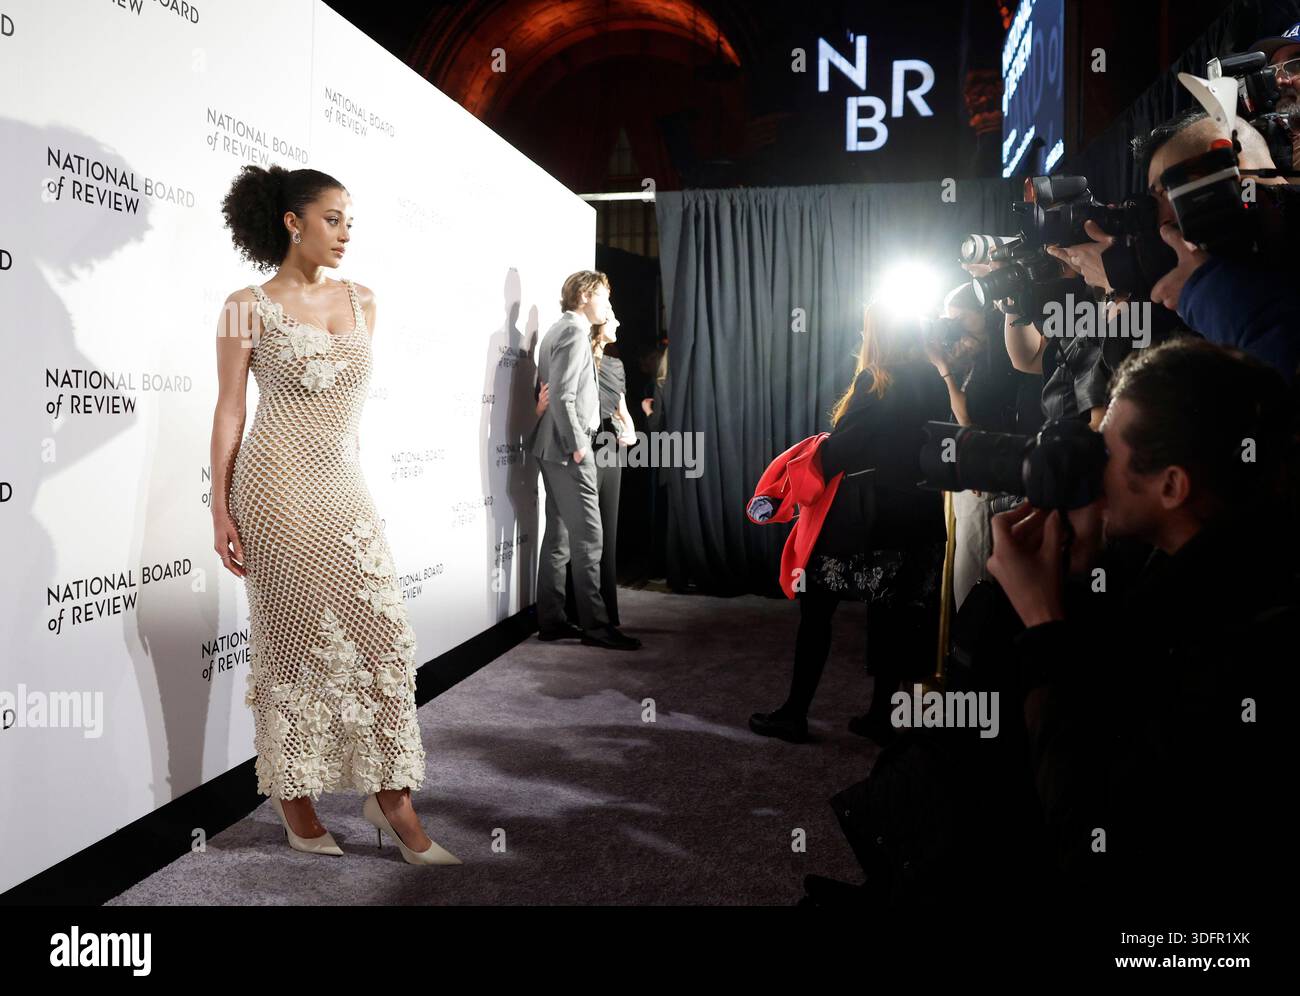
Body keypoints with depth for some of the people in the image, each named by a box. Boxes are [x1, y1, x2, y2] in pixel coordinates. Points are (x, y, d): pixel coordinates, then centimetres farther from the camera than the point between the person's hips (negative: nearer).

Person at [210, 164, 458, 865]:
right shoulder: (249, 307, -2)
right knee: (297, 639, 2)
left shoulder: (361, 300, 12)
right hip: (279, 489, -5)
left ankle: (391, 797, 9)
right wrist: (220, 506, -5)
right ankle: (293, 796, 19)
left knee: (382, 632, -1)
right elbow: (229, 410, -2)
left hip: (345, 486, 5)